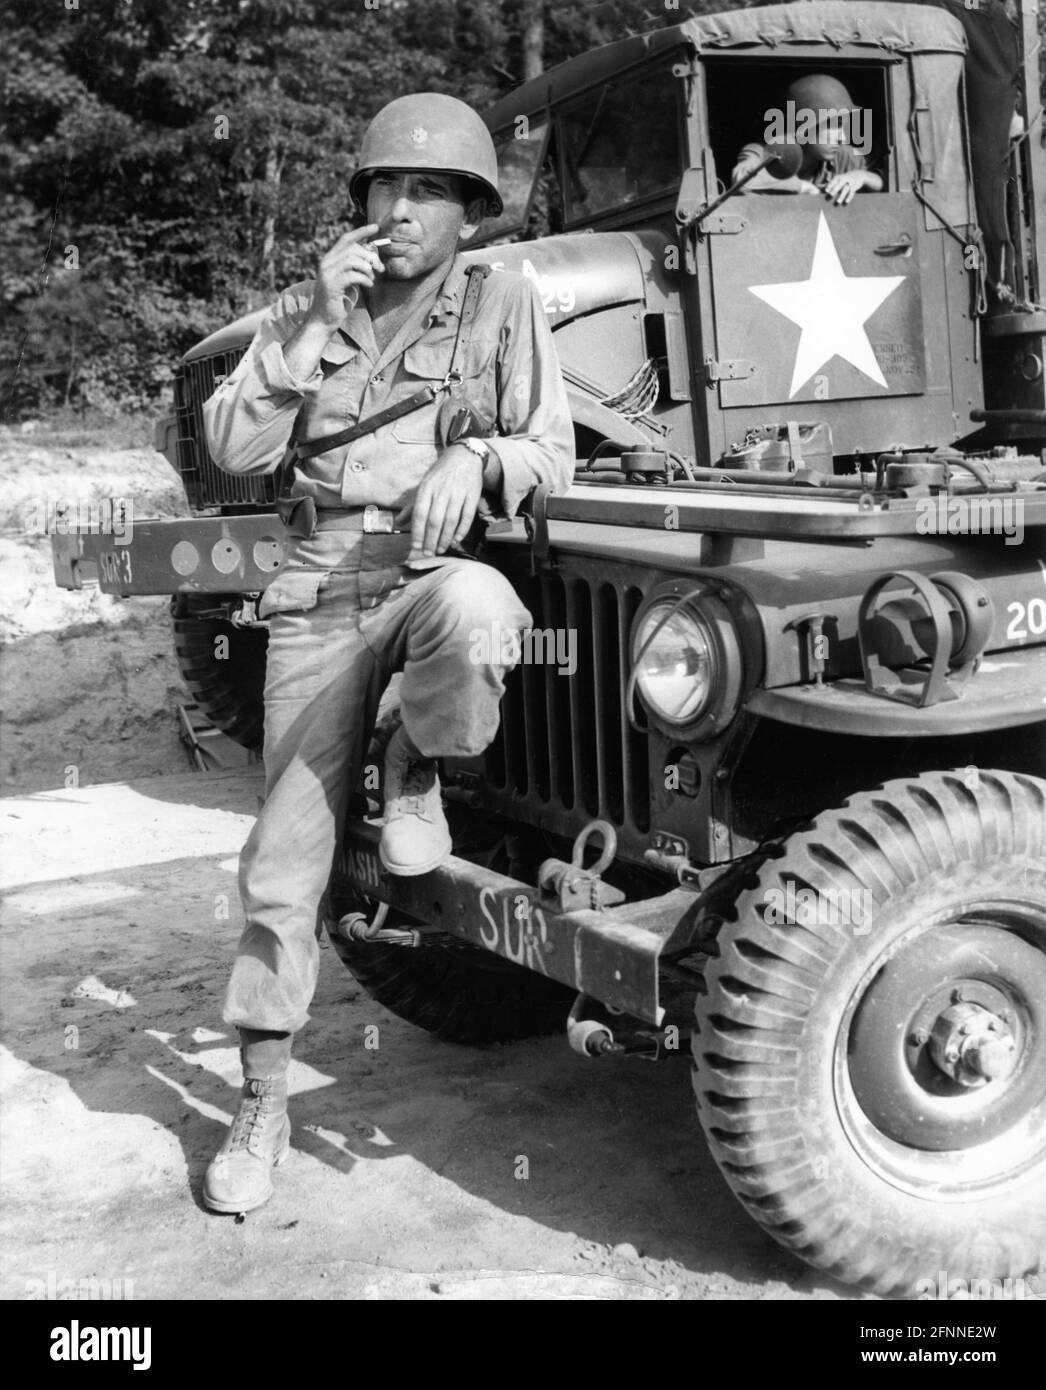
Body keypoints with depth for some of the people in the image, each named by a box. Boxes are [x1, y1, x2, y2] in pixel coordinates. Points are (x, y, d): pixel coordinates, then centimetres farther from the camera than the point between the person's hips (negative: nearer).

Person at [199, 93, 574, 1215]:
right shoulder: (305, 309, 9)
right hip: (322, 595, 2)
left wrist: (477, 456, -20)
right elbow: (234, 449, -2)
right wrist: (317, 325, -10)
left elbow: (553, 457, 1)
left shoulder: (501, 301, 3)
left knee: (475, 611, -42)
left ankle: (417, 771, -9)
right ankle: (262, 1106, 16)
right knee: (284, 863, 0)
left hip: (440, 571, -2)